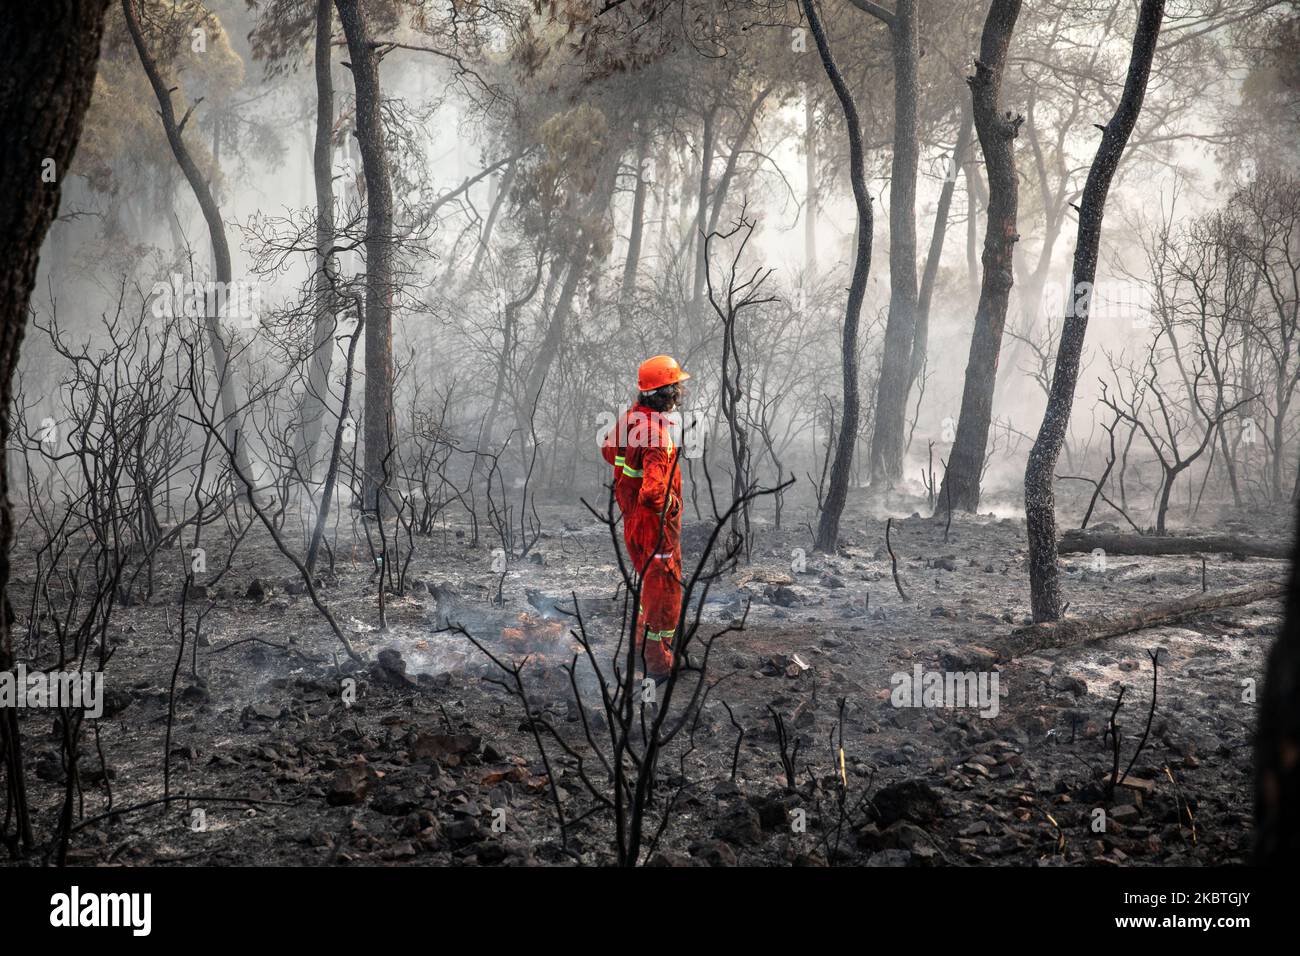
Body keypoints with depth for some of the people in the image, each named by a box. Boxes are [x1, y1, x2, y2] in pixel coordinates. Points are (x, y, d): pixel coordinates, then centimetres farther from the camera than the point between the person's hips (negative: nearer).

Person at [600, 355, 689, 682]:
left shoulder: (630, 416, -3)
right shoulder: (659, 433, -31)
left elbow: (607, 447, 16)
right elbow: (654, 491, -36)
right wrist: (671, 503, -17)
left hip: (631, 515, 9)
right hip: (656, 522, -9)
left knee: (649, 579, 27)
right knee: (664, 590, 5)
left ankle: (645, 641, 43)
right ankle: (658, 664, 13)